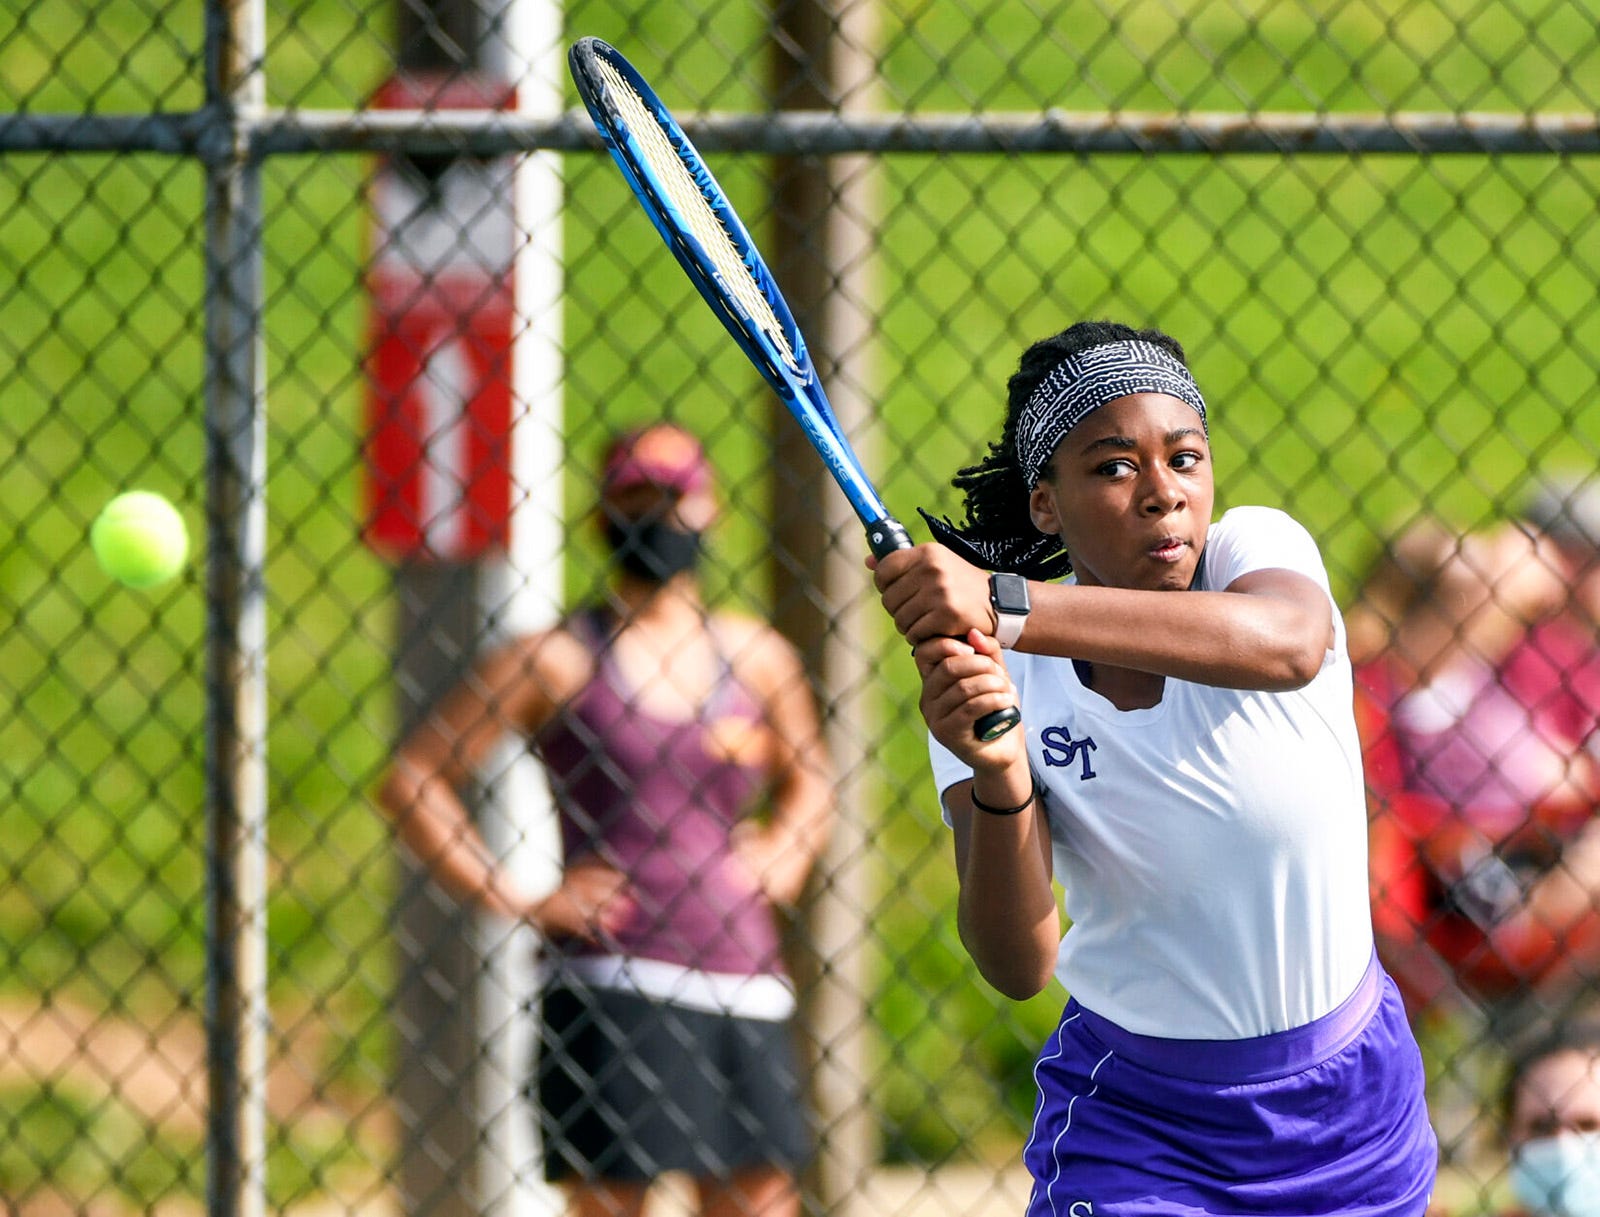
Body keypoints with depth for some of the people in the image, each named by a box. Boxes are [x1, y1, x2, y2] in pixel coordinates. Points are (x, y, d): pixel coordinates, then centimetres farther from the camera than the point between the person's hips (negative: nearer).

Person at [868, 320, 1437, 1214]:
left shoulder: (1257, 546, -13)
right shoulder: (989, 675, -13)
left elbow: (1286, 643, -40)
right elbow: (1020, 965, -22)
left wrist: (1007, 608, -50)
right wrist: (998, 785, -41)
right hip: (1133, 1122, -1)